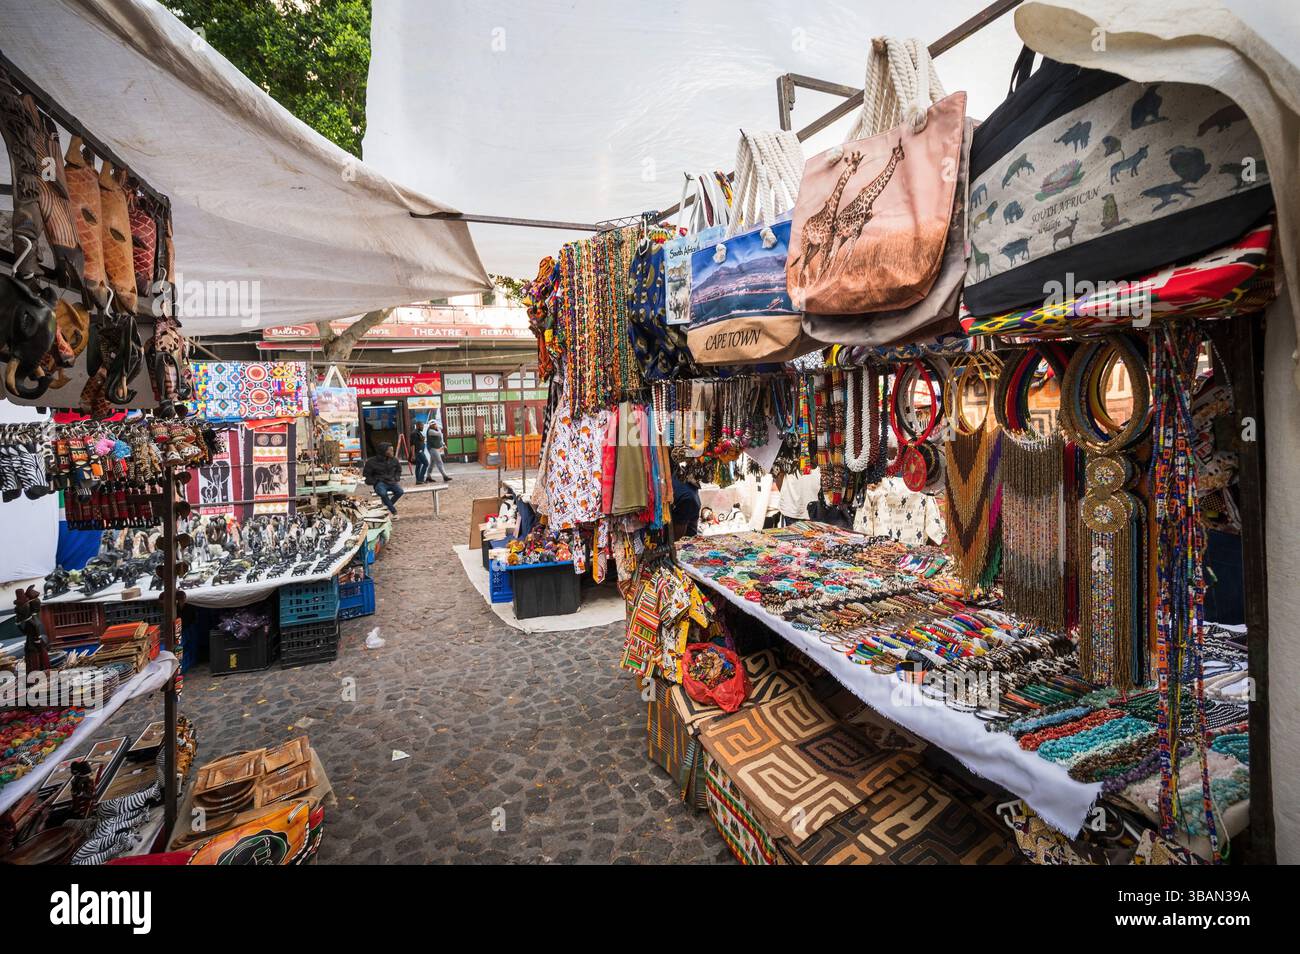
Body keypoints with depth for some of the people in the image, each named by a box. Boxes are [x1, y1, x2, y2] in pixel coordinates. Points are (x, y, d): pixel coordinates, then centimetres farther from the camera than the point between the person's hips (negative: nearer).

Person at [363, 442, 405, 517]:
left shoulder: (394, 460, 6)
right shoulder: (372, 462, -5)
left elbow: (398, 470, 24)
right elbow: (366, 475, 4)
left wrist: (397, 479, 7)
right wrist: (375, 482, -10)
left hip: (391, 482, 4)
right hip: (380, 483, -4)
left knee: (400, 491, -28)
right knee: (383, 493, -37)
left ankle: (388, 506, -4)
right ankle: (394, 511, -21)